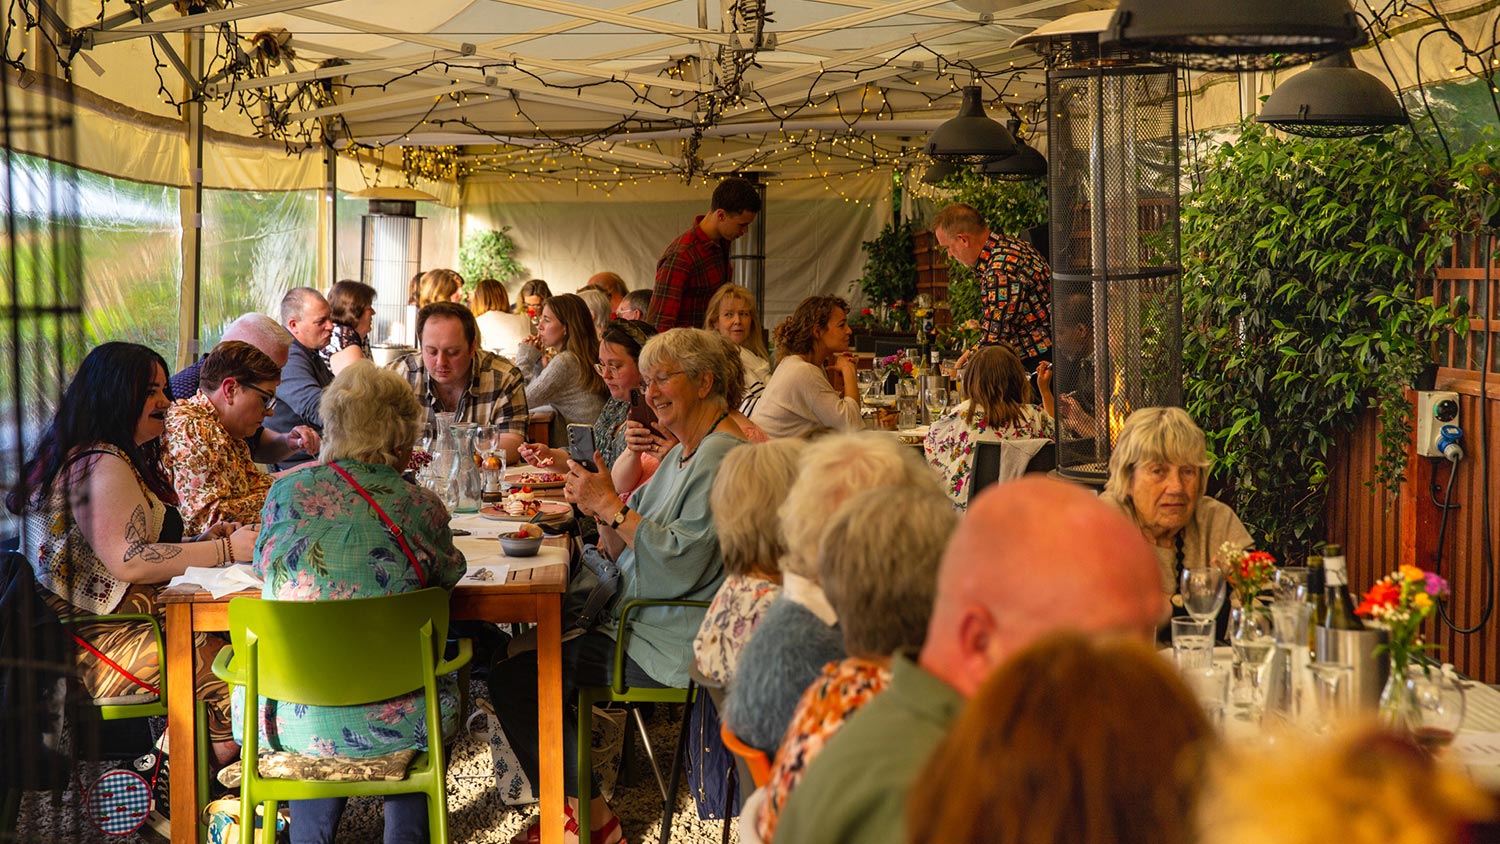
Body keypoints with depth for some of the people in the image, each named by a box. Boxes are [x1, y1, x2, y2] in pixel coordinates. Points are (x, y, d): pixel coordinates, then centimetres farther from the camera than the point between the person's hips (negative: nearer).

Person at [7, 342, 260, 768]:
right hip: (103, 644, -10)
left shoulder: (114, 459, 19)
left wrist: (200, 541, 7)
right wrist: (226, 550, -18)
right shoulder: (100, 465, -15)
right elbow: (128, 562, -23)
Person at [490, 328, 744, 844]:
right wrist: (600, 511, -4)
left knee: (514, 679, -11)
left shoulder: (721, 457, -17)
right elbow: (623, 555, 14)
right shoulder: (681, 454, 15)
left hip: (666, 647, -10)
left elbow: (680, 565, -24)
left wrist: (612, 507, -19)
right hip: (637, 621, 10)